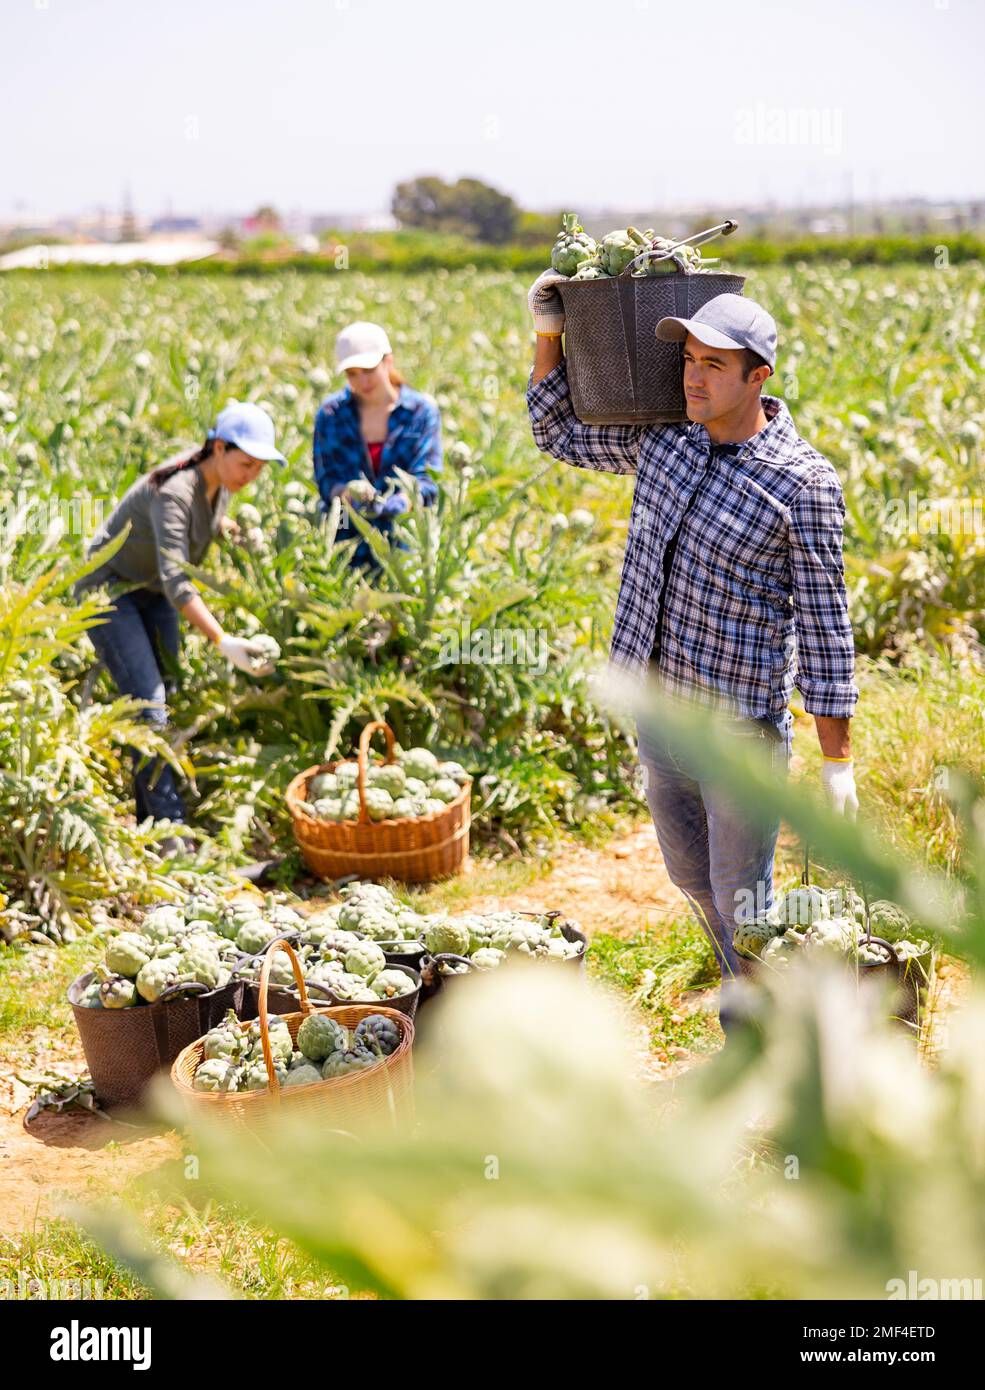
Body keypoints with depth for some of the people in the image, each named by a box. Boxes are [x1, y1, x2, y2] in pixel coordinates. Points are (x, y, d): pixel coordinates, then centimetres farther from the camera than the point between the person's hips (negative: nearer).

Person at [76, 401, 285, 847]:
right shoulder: (174, 493, -33)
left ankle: (149, 817, 12)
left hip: (152, 592, 8)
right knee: (147, 703, -16)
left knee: (166, 696, 4)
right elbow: (176, 583, -42)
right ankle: (171, 832, -16)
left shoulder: (220, 481, -8)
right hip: (108, 589, -8)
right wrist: (223, 642, -52)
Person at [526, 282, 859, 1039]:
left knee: (742, 897, 7)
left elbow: (826, 624, -12)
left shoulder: (803, 482, -15)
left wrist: (838, 760, -10)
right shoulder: (662, 437, 1)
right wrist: (550, 333, 3)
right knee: (693, 874, 23)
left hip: (741, 728, -6)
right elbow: (560, 433, 18)